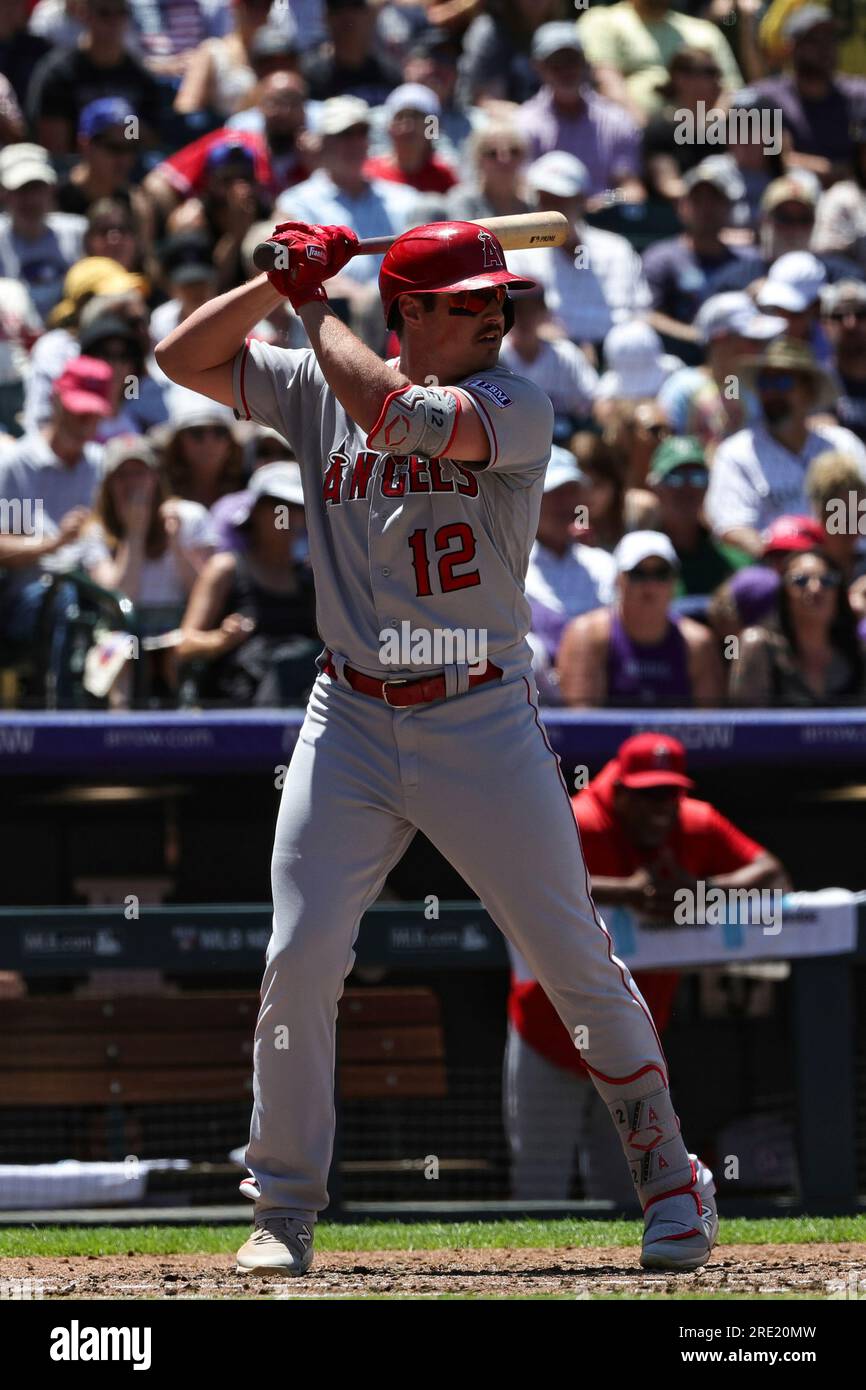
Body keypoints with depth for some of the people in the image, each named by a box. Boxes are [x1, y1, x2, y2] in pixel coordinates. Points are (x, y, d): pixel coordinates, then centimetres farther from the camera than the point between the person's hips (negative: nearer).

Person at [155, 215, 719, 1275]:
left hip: (483, 724, -2)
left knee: (576, 961, 2)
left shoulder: (516, 408, -7)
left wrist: (315, 306, -11)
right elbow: (184, 358, 7)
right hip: (350, 722, 2)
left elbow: (398, 413, -24)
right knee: (298, 962, -5)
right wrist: (283, 280, -4)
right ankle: (285, 1207, 7)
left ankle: (668, 1176, 18)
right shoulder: (317, 391, 5)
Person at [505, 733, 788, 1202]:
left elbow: (774, 876, -9)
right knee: (540, 1195, -4)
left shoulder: (697, 826, -5)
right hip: (553, 1037, -5)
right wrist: (625, 892, -52)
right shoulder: (578, 825, -21)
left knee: (626, 1197, 10)